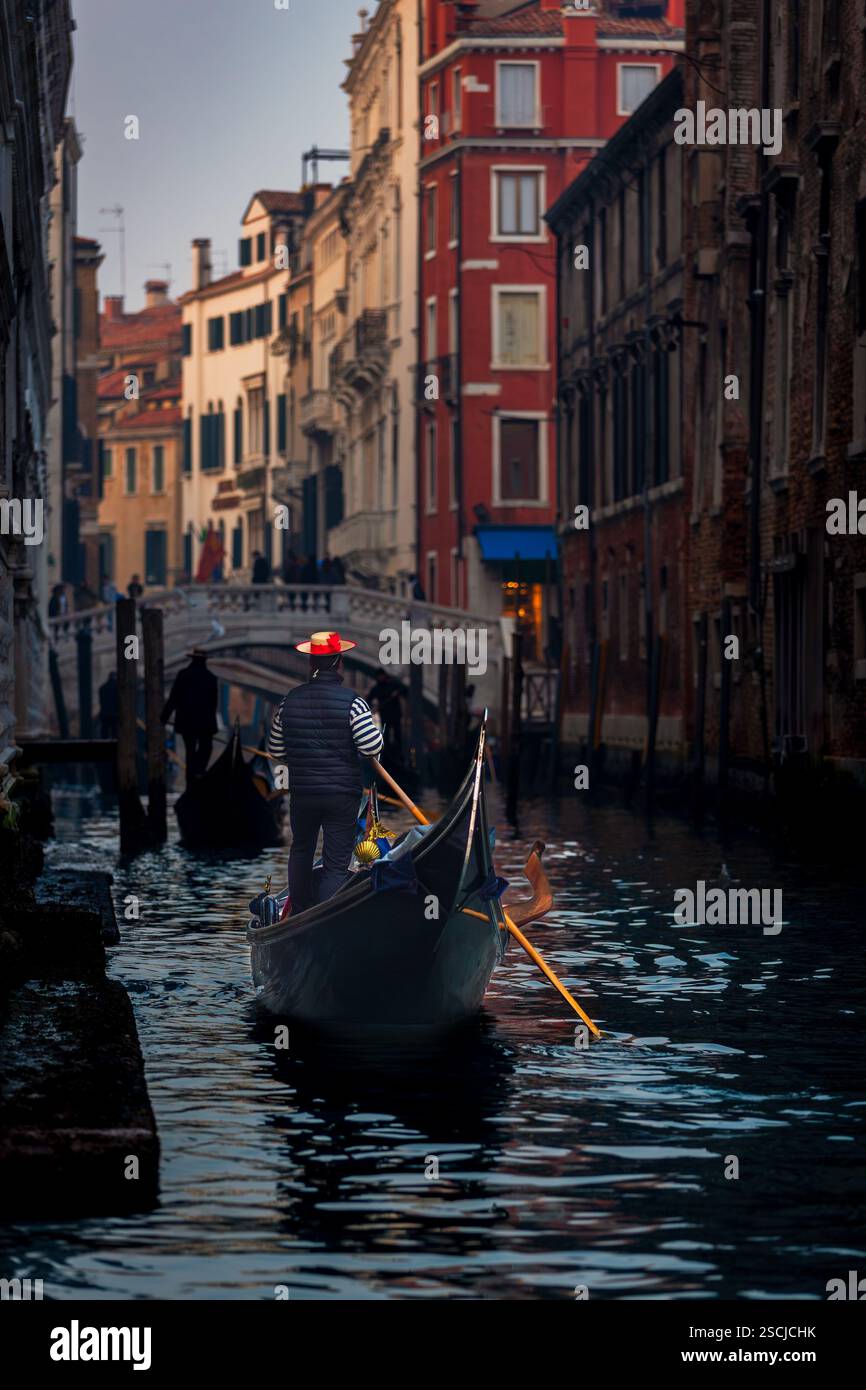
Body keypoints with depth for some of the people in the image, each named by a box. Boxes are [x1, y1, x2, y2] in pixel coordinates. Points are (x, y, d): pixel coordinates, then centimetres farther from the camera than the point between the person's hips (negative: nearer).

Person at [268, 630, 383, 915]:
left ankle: (299, 915, 28)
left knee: (301, 850, 24)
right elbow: (372, 747, -17)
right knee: (336, 864, 0)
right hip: (343, 795, -4)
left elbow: (275, 749, 7)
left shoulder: (290, 701, 0)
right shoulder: (352, 702, -14)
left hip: (302, 792, 4)